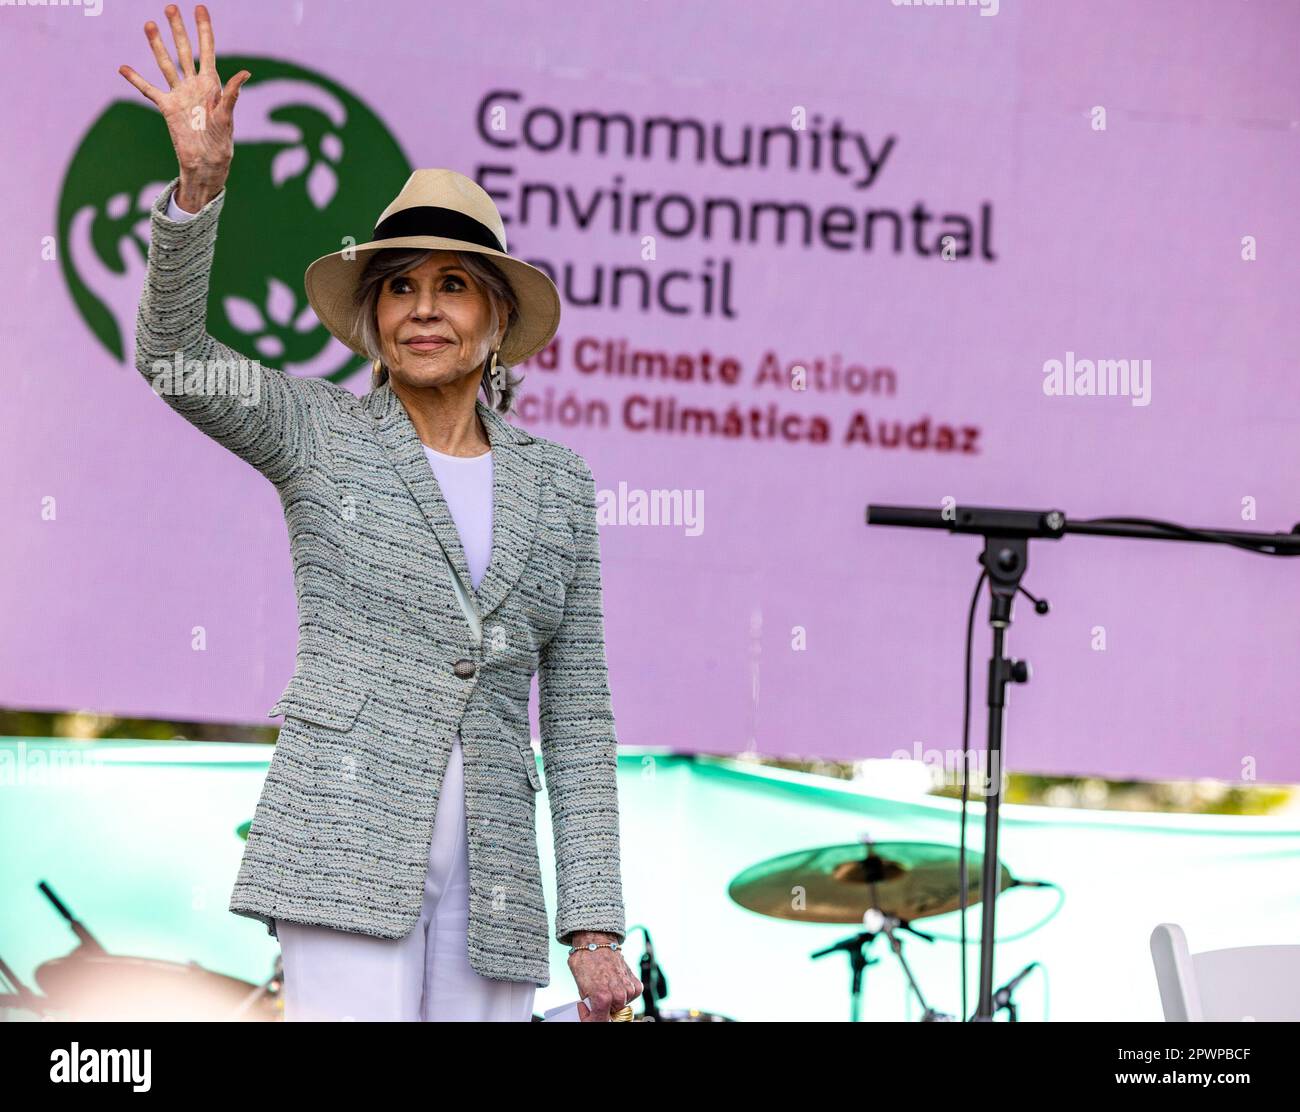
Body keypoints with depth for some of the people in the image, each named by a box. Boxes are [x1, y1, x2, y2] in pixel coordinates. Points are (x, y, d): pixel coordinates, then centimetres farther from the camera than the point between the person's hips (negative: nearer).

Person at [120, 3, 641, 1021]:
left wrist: (595, 928, 6)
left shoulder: (555, 483, 13)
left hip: (491, 887, 4)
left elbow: (577, 716, 12)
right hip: (349, 854, -4)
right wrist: (200, 180, -26)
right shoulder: (319, 435, 7)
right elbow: (173, 356, -11)